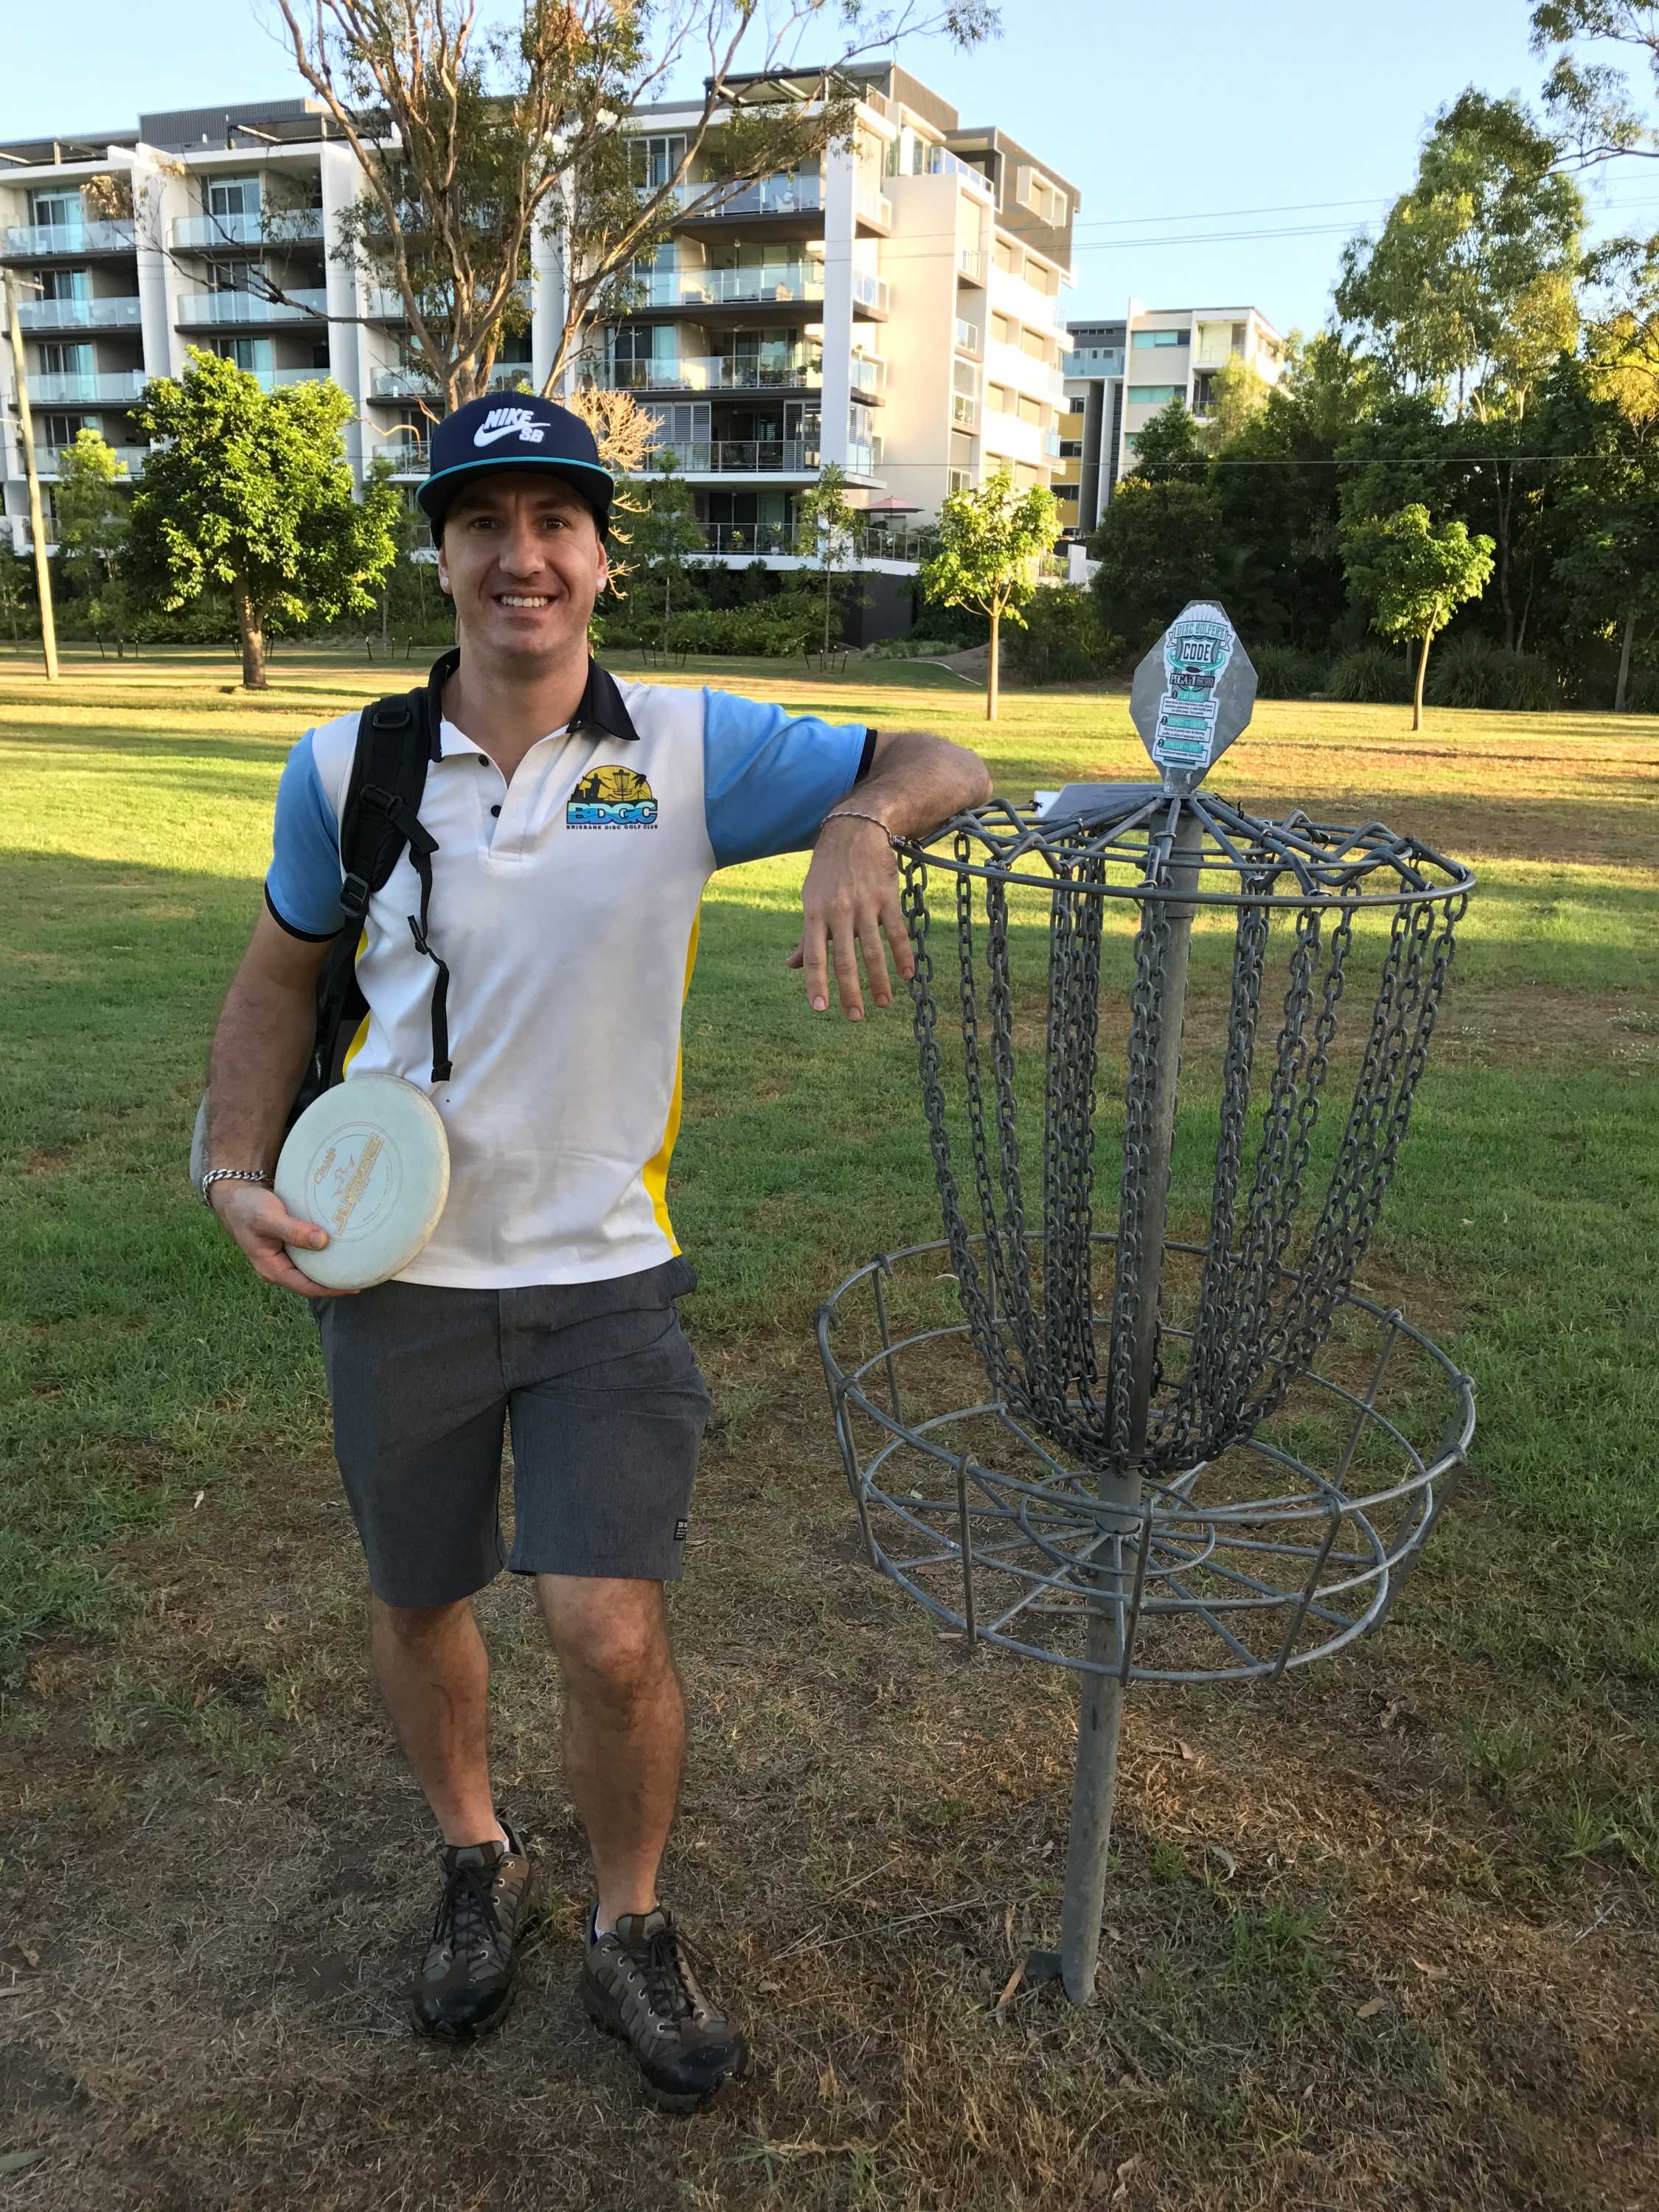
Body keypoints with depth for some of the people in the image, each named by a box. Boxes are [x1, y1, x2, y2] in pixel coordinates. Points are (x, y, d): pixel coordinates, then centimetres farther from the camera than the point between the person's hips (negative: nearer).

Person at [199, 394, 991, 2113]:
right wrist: (237, 1167, 1)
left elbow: (941, 770, -5)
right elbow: (280, 973, 11)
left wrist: (859, 824, -28)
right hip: (395, 1272, 2)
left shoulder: (691, 749, -6)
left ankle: (630, 1930, 26)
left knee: (614, 1638, -5)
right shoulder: (345, 768, -3)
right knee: (417, 1604, 16)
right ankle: (474, 1864, 47)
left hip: (604, 1275, -1)